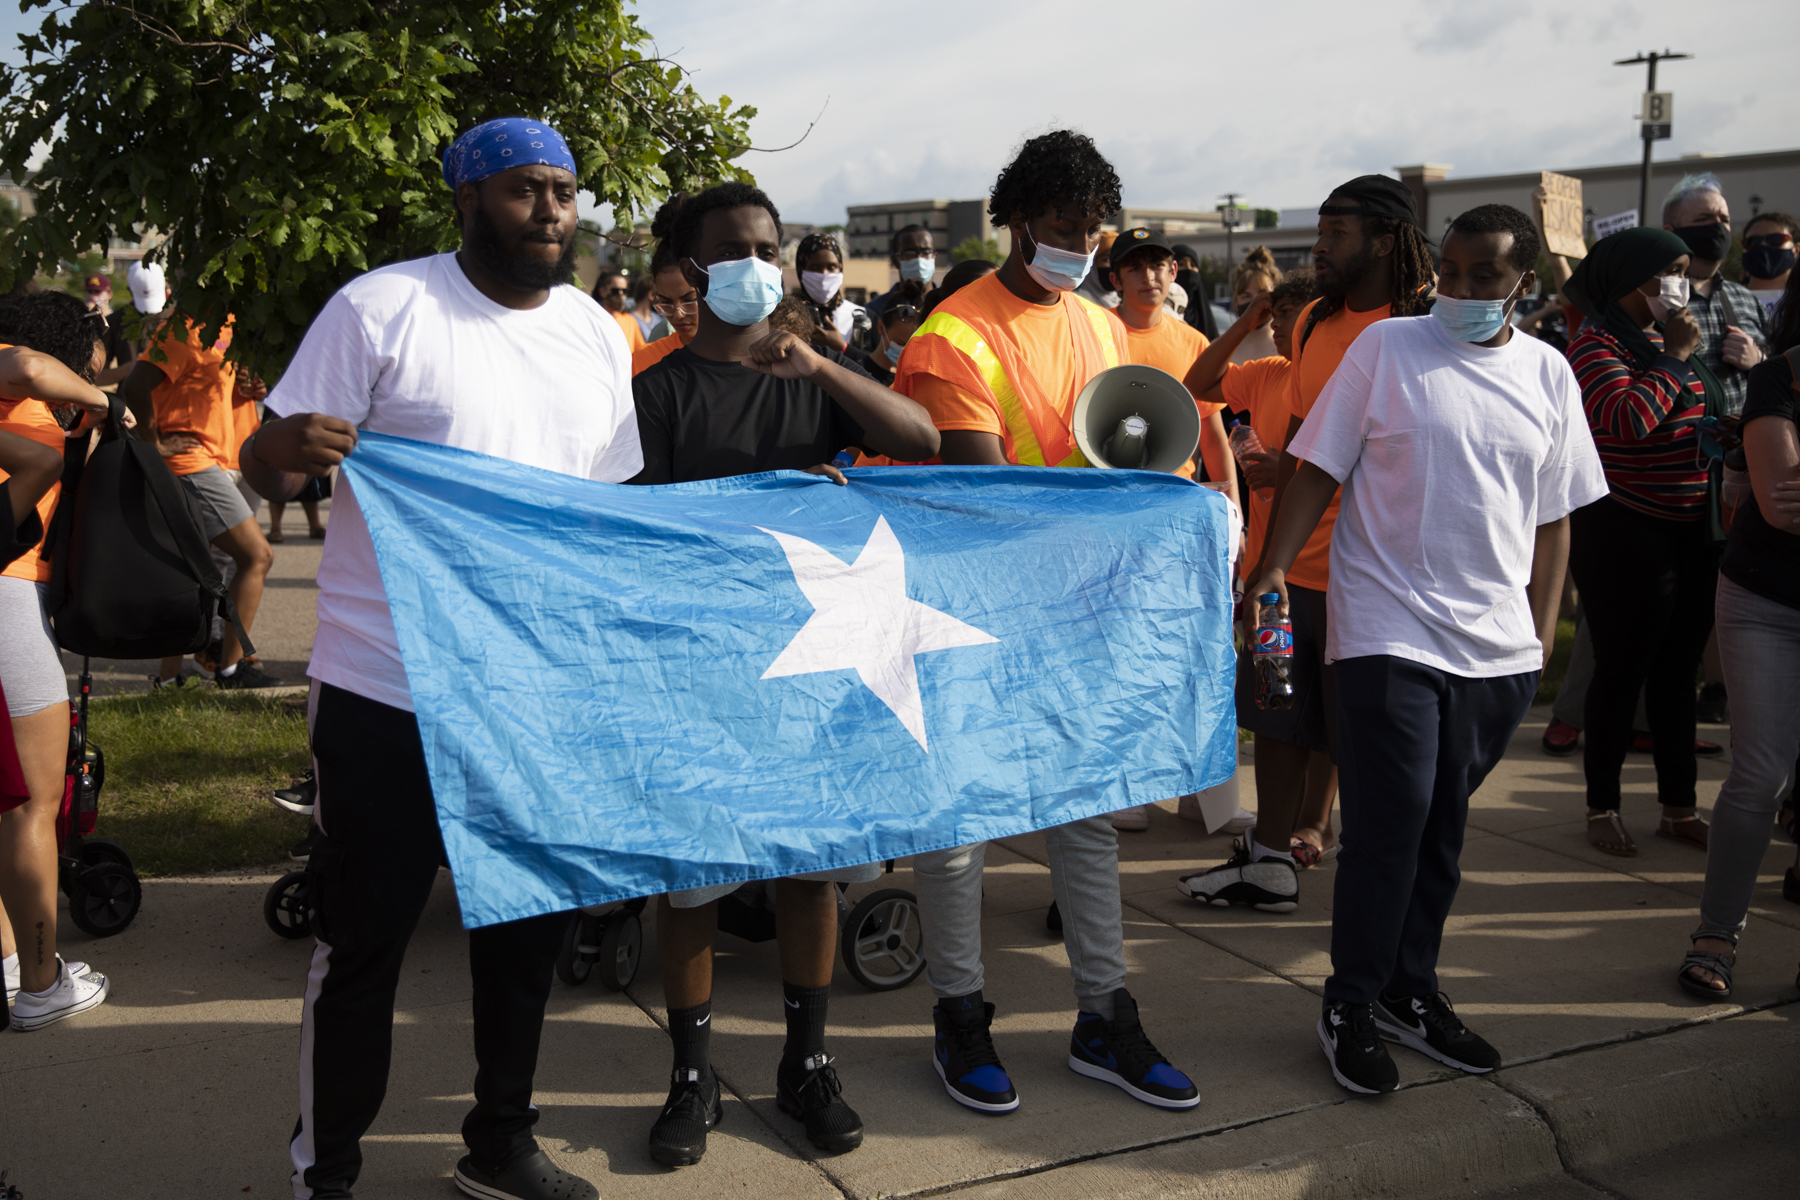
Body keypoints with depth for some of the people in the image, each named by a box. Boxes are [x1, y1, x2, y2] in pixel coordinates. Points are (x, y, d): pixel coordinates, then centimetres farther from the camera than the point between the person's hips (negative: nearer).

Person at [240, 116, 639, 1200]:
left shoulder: (600, 336, 8)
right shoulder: (382, 309, -8)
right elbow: (267, 470, -7)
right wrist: (291, 447, -30)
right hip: (388, 697, -5)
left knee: (528, 929, 15)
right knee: (362, 940, 6)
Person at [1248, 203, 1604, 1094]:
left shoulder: (1547, 373, 9)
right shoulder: (1386, 347, -2)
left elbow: (1553, 516, 14)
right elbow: (1318, 469, -2)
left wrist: (1543, 631, 11)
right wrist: (1273, 570, -12)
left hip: (1497, 648, 4)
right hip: (1389, 631, -4)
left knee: (1442, 828, 12)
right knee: (1389, 822, -5)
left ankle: (1411, 989, 28)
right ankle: (1351, 1005, 11)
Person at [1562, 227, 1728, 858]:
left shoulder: (1673, 339, 13)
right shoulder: (1598, 345, -12)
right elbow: (1628, 417, -29)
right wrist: (1675, 358, -19)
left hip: (1693, 533, 8)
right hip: (1627, 535, -8)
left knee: (1678, 674, 13)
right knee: (1621, 672, 0)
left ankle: (1679, 808, 23)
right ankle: (1601, 808, 13)